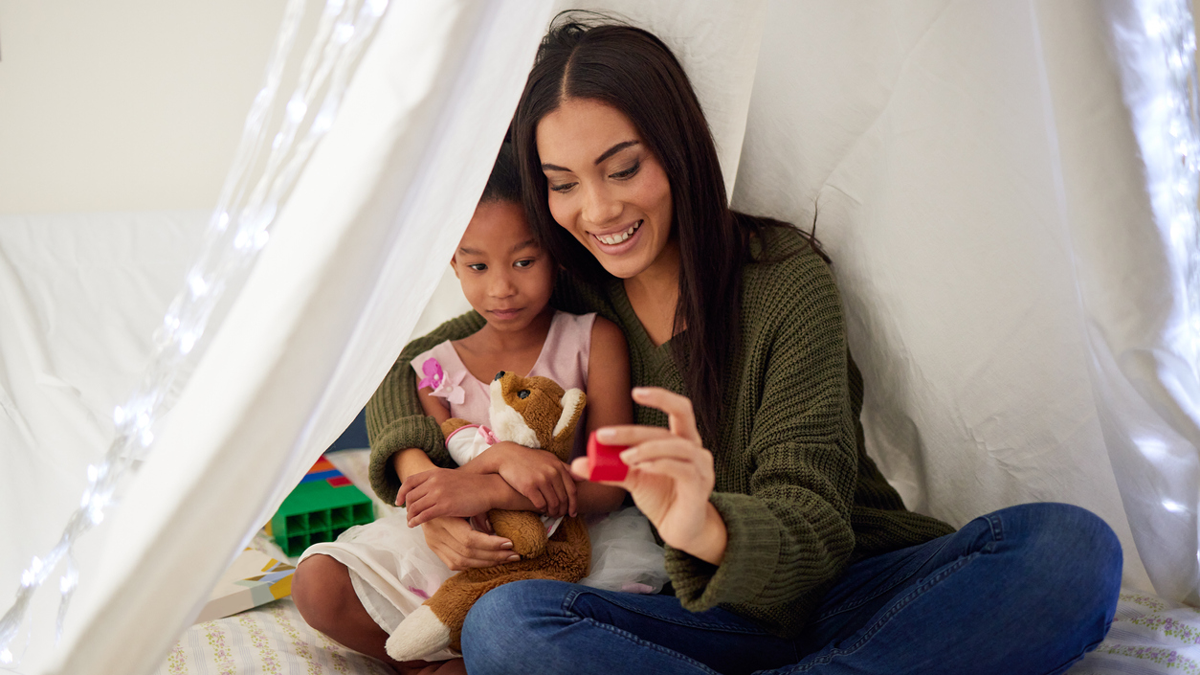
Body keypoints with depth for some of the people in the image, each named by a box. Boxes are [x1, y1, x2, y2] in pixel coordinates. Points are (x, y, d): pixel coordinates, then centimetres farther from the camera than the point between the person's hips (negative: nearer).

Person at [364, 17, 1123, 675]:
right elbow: (407, 371, 17)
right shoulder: (567, 293, 4)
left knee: (1072, 548, -29)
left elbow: (811, 526, -13)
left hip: (851, 592, -1)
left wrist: (709, 529, -37)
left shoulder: (788, 280, -8)